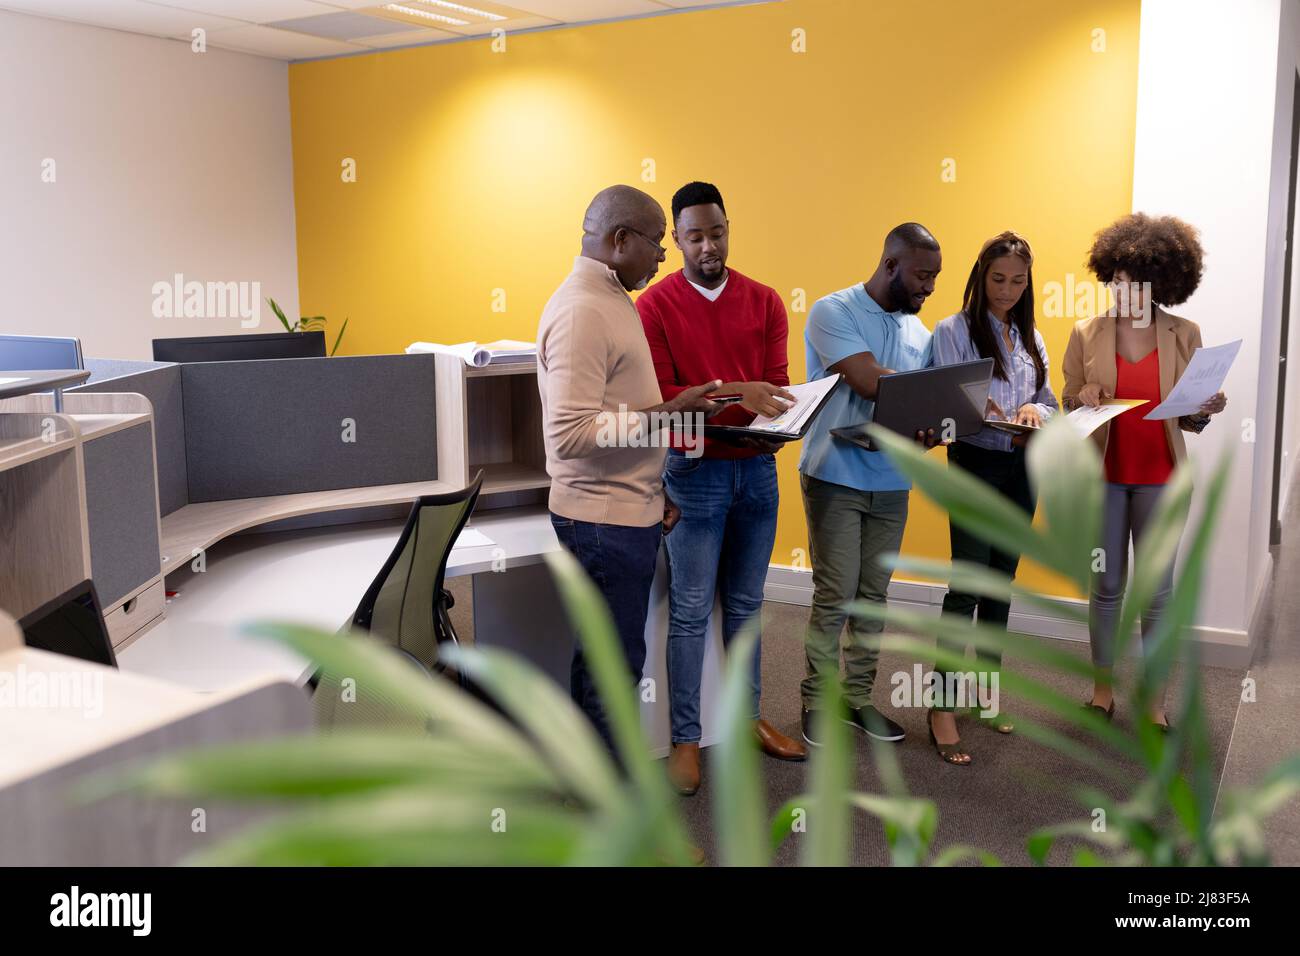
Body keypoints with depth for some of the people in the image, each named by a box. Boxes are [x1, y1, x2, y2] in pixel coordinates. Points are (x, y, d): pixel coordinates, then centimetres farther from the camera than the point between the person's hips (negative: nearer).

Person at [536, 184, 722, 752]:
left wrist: (655, 489, 19)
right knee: (617, 662, 0)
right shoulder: (581, 311, -18)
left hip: (629, 508, 10)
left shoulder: (610, 300, 14)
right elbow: (570, 432, -25)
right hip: (604, 517, -10)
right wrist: (668, 414, -22)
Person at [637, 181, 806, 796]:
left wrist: (776, 425, -19)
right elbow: (660, 396, -13)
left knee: (745, 604, 15)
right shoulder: (655, 305, -6)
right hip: (694, 471, -4)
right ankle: (685, 739, 12)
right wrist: (731, 391, -25)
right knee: (690, 612, 1)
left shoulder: (764, 301, 6)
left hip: (756, 468, 4)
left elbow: (777, 384, 2)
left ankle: (747, 717, 29)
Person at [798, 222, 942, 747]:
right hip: (836, 478, -6)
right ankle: (816, 701, 10)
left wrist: (928, 428, -11)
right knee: (834, 596, -4)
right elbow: (871, 381, -21)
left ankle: (858, 698, 20)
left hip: (891, 483, 6)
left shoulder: (919, 331, 12)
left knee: (873, 595, 9)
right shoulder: (833, 311, -9)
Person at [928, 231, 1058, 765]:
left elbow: (1049, 401, 13)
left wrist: (1034, 410, -10)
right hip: (975, 465, -6)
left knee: (1001, 583, 12)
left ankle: (985, 688, 25)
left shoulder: (1031, 339, 13)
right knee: (968, 585, -11)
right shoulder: (953, 331, -5)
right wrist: (978, 409, -31)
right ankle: (943, 708, -6)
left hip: (1021, 468, 6)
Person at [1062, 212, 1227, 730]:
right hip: (1102, 475, 0)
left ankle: (1154, 700, 17)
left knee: (1158, 591, 5)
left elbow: (1191, 420, 4)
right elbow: (1068, 405, 4)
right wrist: (1084, 397, -18)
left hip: (1160, 478, 0)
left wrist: (1204, 410, -18)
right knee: (1106, 586, 9)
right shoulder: (1086, 334, -1)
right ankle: (1103, 688, 24)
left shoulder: (1184, 335, -1)